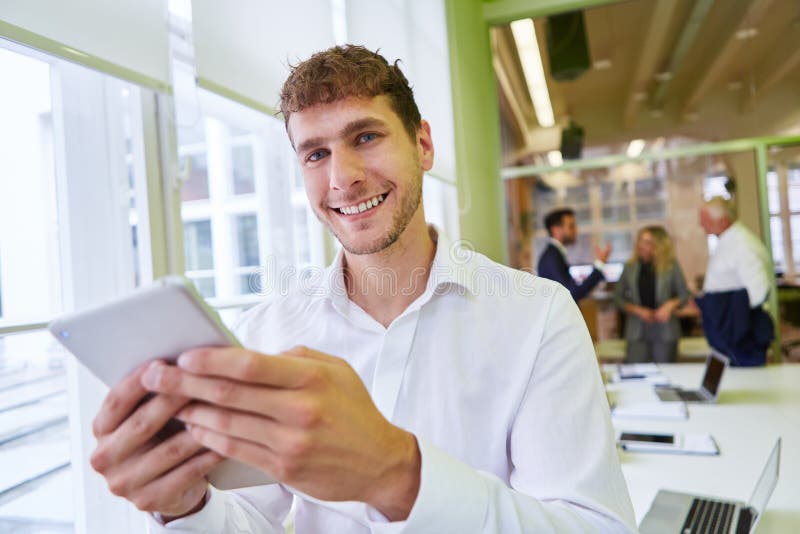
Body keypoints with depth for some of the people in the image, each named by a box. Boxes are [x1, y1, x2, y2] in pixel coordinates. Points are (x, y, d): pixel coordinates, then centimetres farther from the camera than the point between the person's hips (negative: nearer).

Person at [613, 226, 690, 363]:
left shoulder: (671, 266, 0)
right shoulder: (630, 267, 3)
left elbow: (684, 295, 5)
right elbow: (618, 297, 6)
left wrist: (671, 304, -15)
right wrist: (637, 310, -8)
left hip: (664, 328, 0)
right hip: (637, 330, 0)